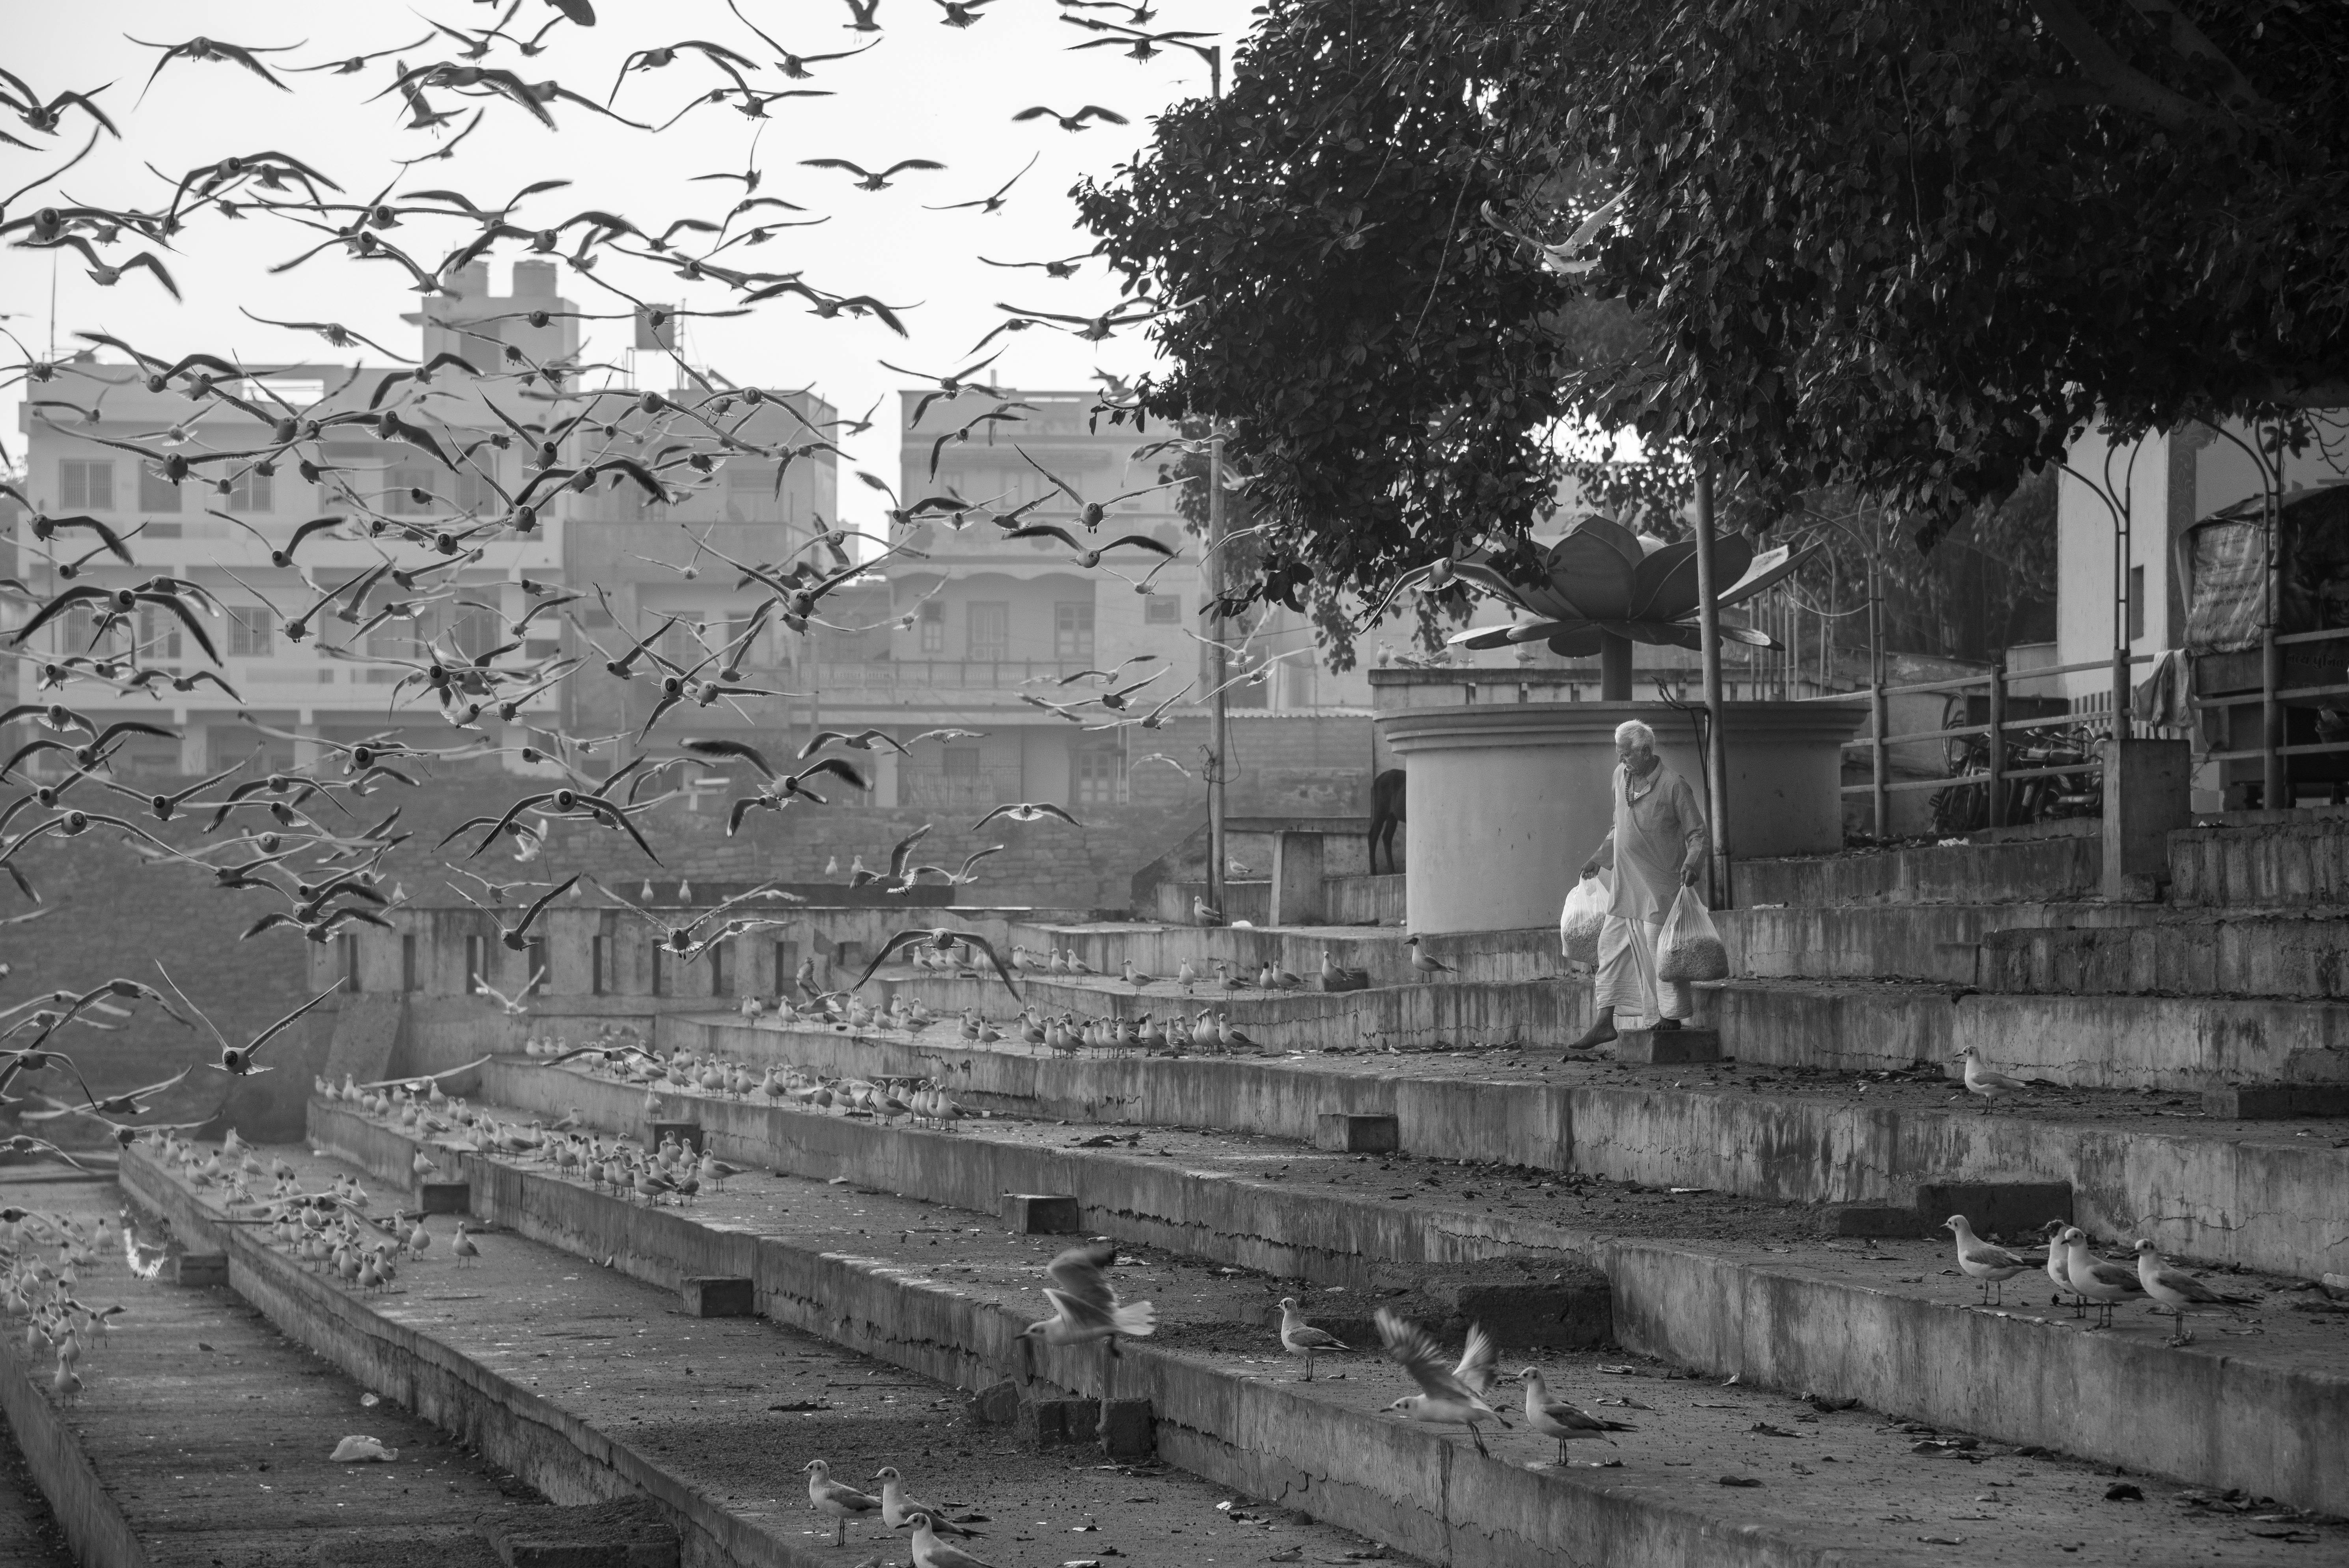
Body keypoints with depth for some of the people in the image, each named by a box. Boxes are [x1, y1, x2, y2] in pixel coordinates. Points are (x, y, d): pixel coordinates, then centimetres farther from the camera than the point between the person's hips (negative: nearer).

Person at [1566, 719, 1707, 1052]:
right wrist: (1599, 857, 23)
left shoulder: (1673, 786, -12)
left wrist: (1692, 863, -22)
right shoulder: (1621, 776, 9)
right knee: (1611, 948, 5)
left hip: (1658, 888, -7)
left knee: (1660, 952, -4)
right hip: (1626, 886, 7)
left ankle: (1670, 1020, 6)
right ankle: (1605, 1022, 9)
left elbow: (1697, 834, -7)